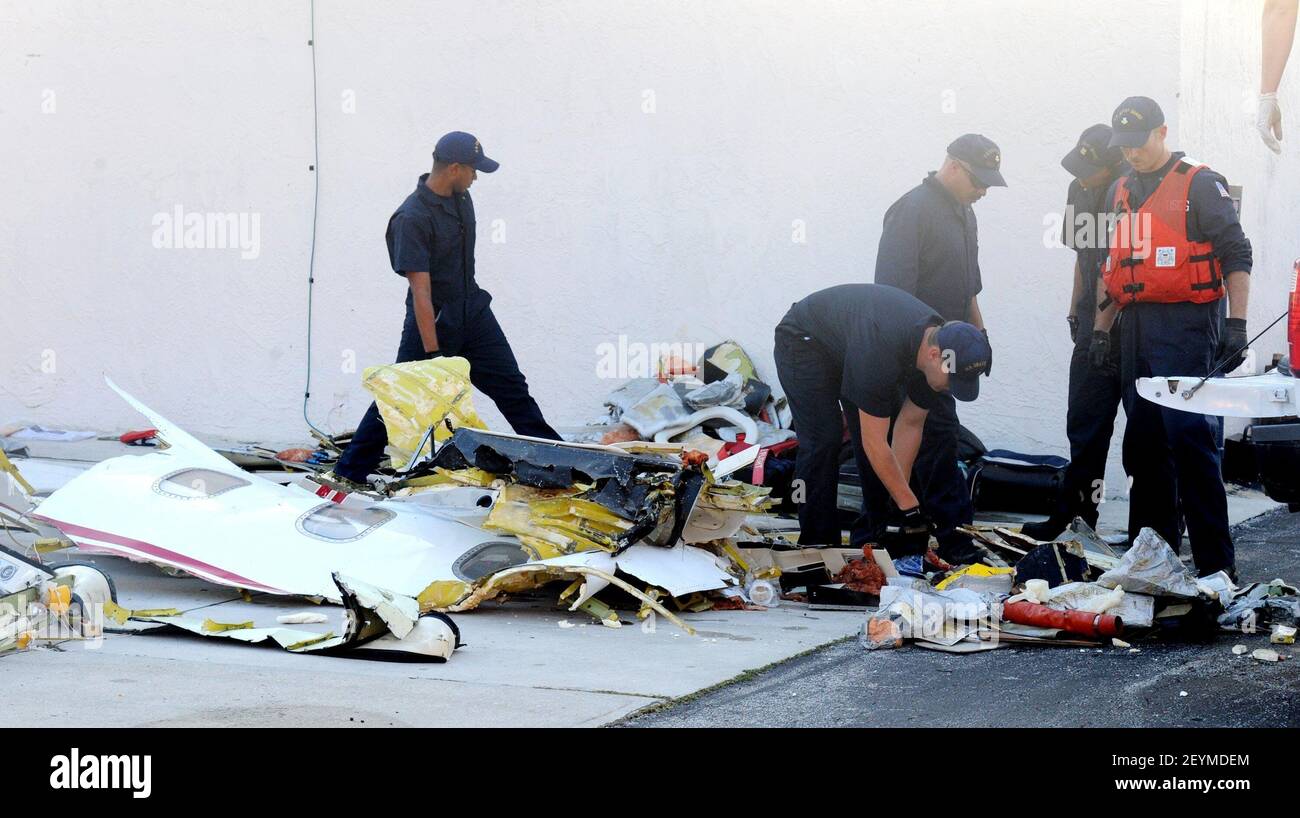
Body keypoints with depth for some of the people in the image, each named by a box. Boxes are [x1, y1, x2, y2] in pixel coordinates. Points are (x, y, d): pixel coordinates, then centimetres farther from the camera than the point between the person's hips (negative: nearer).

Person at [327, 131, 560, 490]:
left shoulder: (461, 198, -1)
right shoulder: (411, 218, -25)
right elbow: (421, 292, -27)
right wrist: (432, 353, -28)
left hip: (473, 312, 7)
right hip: (432, 320, -7)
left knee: (512, 387, 9)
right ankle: (349, 473, 9)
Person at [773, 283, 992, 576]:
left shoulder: (939, 346, -20)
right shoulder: (881, 353, -44)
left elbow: (910, 425, -10)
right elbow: (875, 444, -37)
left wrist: (898, 500, -12)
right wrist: (909, 507, -32)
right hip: (804, 341, -8)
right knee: (823, 440, -18)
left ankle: (874, 538, 5)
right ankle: (817, 546, -12)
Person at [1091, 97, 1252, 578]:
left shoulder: (1200, 185, -3)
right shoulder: (1121, 192, 18)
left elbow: (1236, 256, -6)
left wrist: (1236, 324, -13)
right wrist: (1100, 329, 20)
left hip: (1187, 325, -7)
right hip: (1137, 327, 7)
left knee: (1190, 437, -13)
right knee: (1143, 440, 9)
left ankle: (1215, 560, -12)